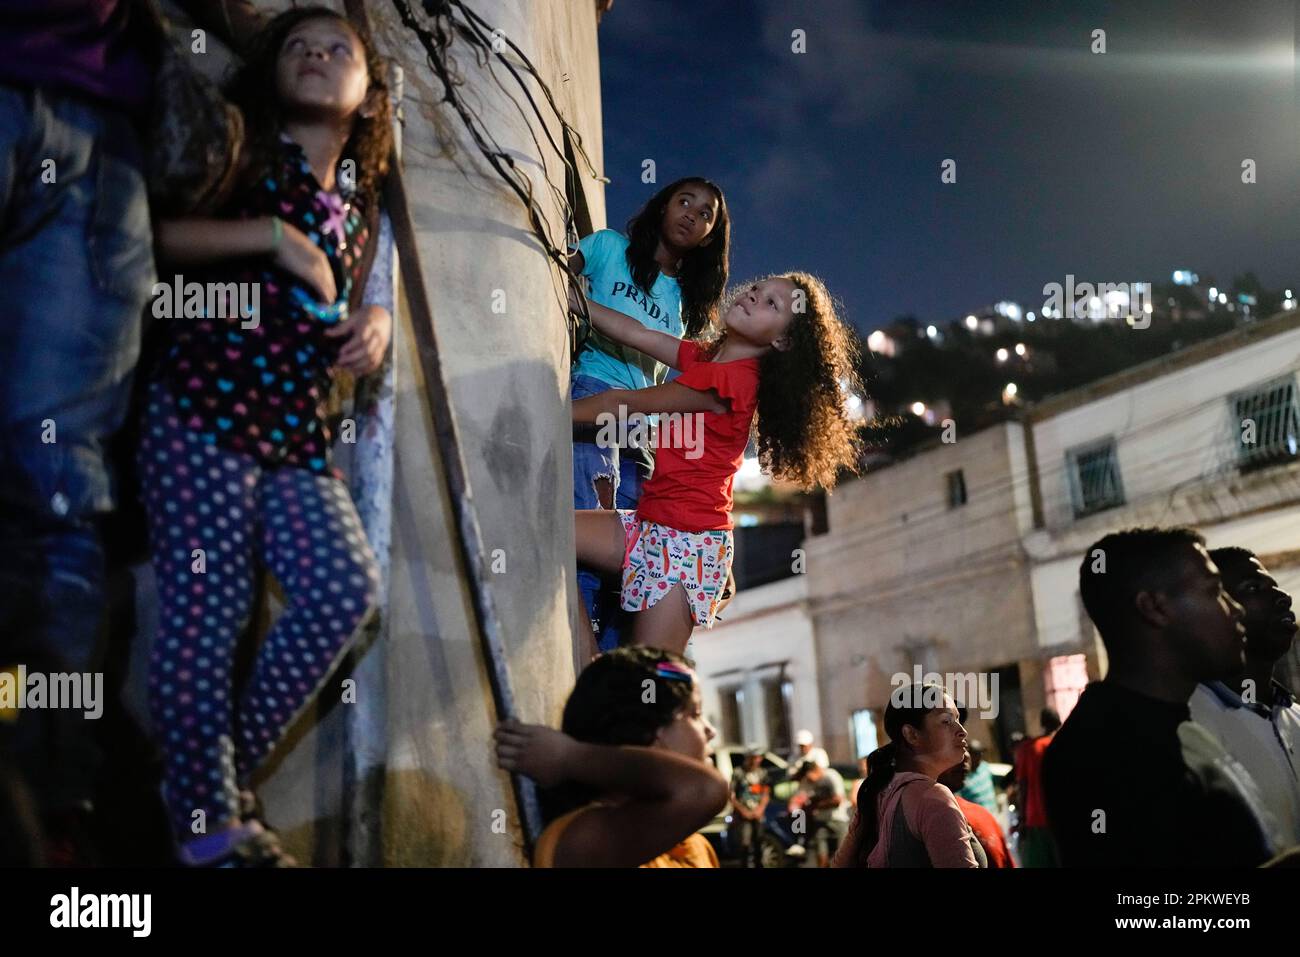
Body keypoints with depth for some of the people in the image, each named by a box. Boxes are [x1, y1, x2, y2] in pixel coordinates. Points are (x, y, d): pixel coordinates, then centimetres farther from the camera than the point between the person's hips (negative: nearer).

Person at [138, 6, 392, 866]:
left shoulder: (358, 204, 18)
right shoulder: (242, 154, 2)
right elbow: (150, 234, -13)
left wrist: (376, 324, 7)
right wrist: (274, 234, -15)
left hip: (295, 427, 6)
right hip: (204, 402, -6)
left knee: (346, 587, -5)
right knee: (208, 607, -6)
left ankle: (231, 768, 13)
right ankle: (207, 821, 8)